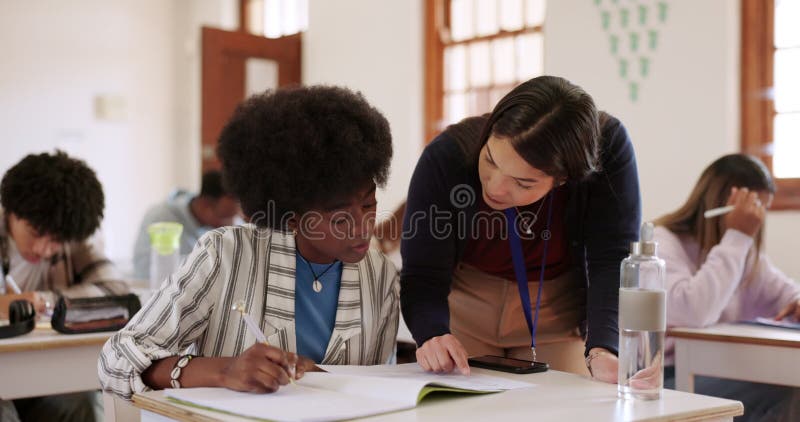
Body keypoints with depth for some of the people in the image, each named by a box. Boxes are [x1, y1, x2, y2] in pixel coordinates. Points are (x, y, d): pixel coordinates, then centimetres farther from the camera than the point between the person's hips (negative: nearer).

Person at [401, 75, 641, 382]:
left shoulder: (607, 147, -27)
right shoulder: (447, 157, -27)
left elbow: (613, 260, -27)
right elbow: (422, 276, -24)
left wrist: (602, 351, -42)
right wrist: (432, 335, -45)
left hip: (558, 315, 1)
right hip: (462, 308, 0)